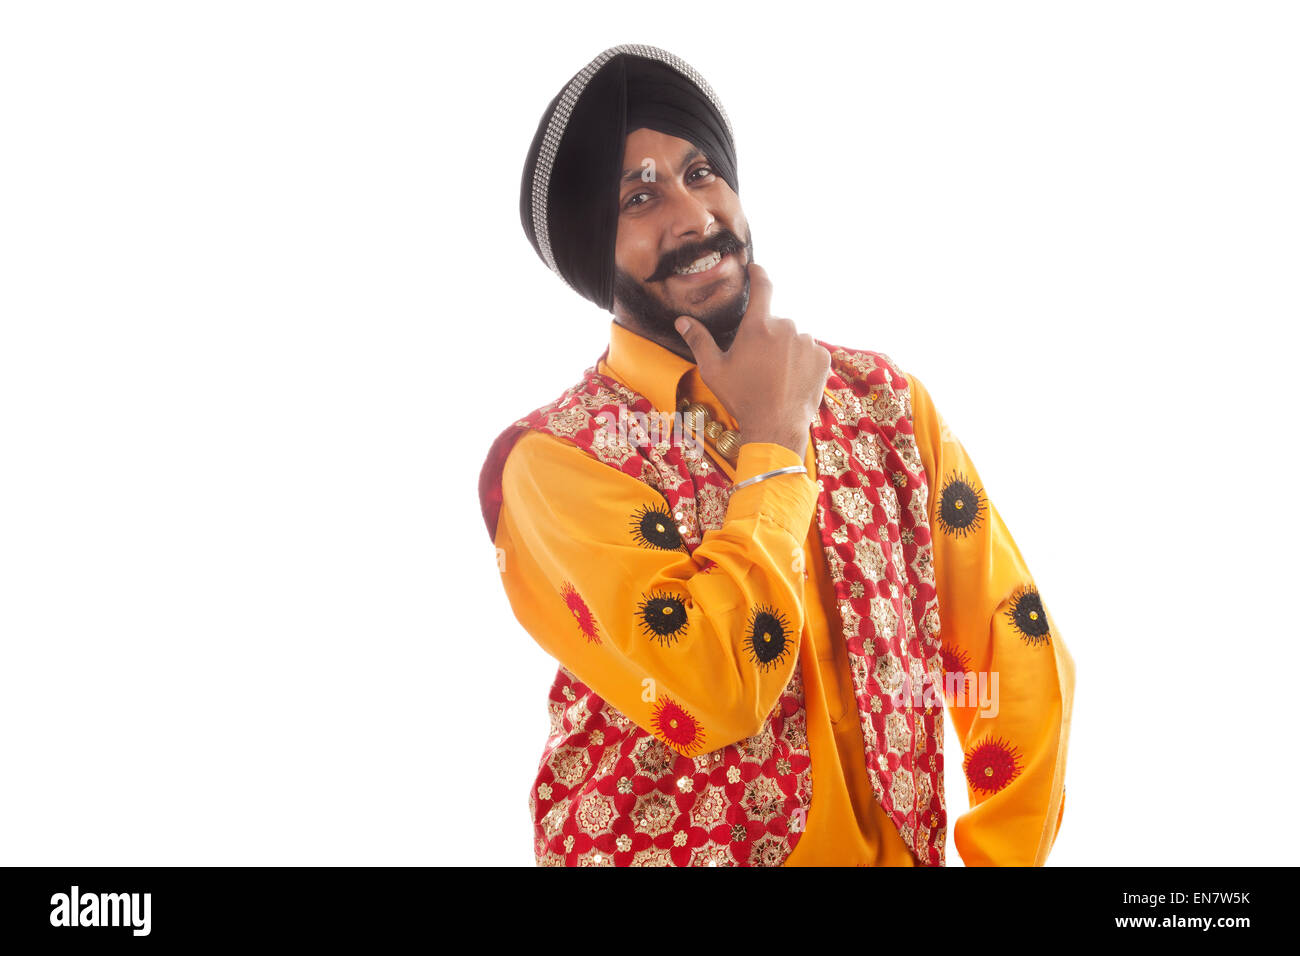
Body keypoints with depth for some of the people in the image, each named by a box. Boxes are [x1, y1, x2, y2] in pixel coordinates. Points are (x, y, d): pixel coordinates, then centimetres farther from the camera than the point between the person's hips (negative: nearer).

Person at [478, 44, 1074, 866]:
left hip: (888, 850, 3)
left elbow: (1017, 660, 0)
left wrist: (1006, 854, -9)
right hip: (660, 849, -3)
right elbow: (714, 695, -26)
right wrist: (775, 442, -16)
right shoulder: (550, 461, -14)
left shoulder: (885, 400, -2)